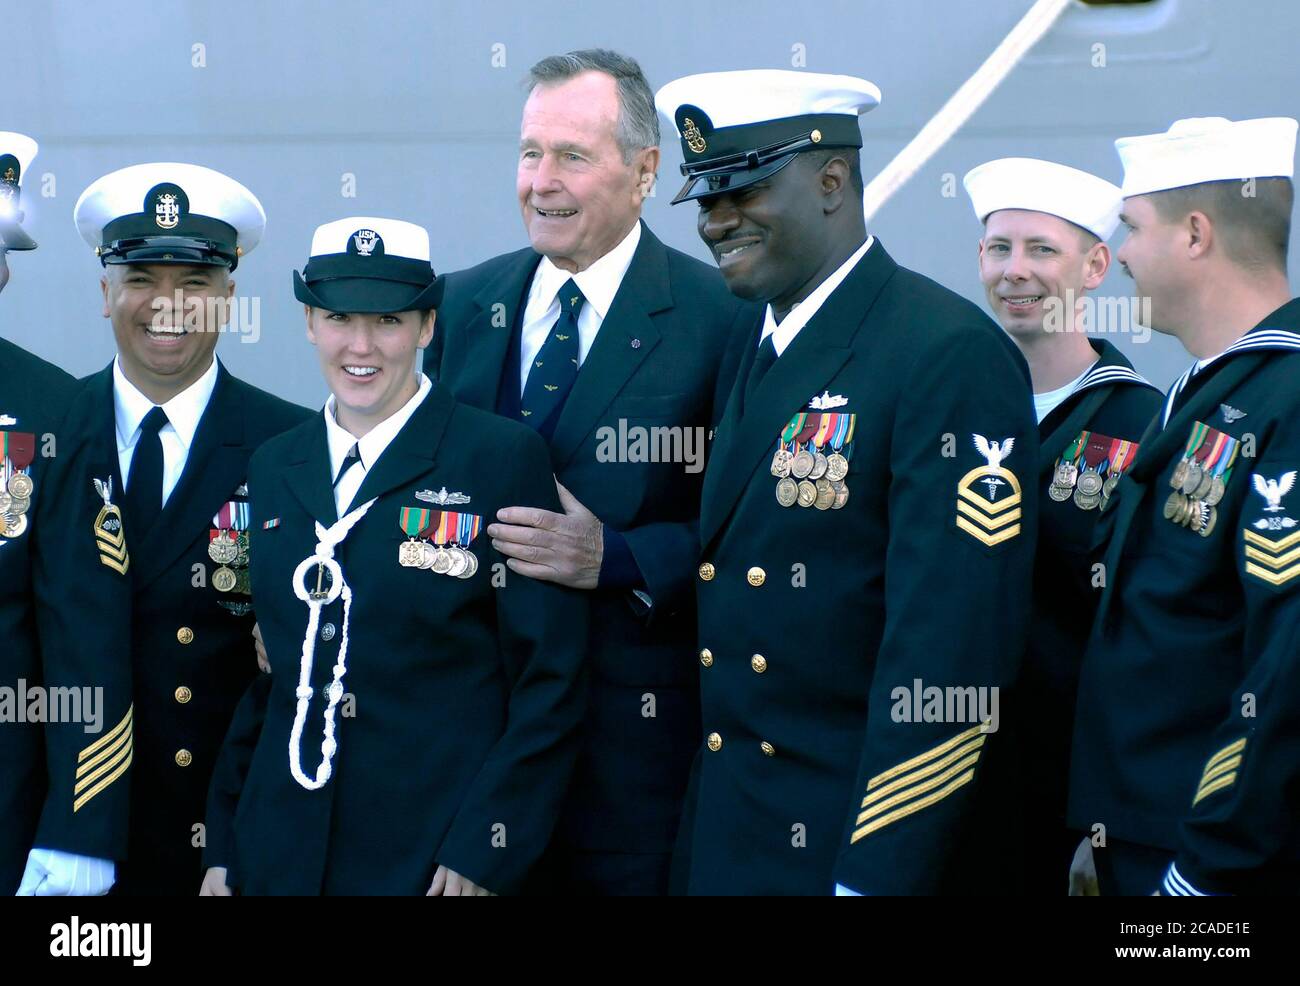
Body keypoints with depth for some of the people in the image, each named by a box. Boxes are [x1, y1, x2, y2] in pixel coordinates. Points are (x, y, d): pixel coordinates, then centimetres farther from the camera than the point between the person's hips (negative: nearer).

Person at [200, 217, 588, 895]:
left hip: (442, 860, -4)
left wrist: (483, 854, -13)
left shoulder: (506, 458, -6)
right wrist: (225, 850, 8)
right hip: (282, 857, 5)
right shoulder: (272, 470, 9)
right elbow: (263, 673, 13)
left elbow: (550, 681, -8)